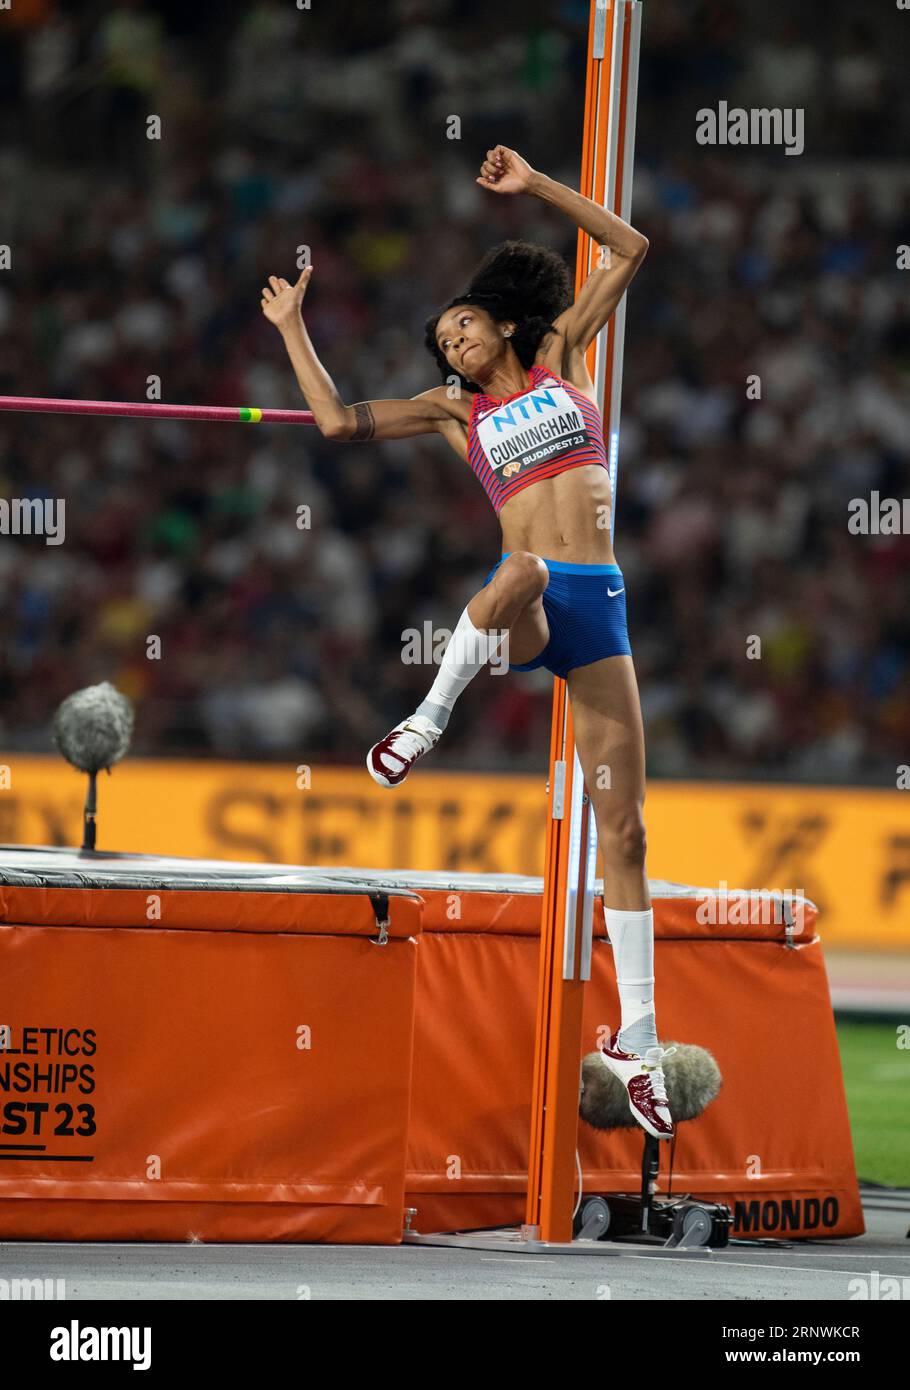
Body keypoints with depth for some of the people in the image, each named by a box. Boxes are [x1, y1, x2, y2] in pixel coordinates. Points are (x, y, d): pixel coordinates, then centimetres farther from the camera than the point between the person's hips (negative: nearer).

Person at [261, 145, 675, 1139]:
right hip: (522, 612, -2)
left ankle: (636, 1038, 4)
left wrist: (535, 187, 10)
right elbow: (338, 422, 13)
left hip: (598, 612, 2)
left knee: (623, 833, 0)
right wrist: (292, 327, 19)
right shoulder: (456, 411, 18)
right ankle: (430, 720, -27)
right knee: (526, 569, -44)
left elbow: (629, 249, 15)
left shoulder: (560, 357, 18)